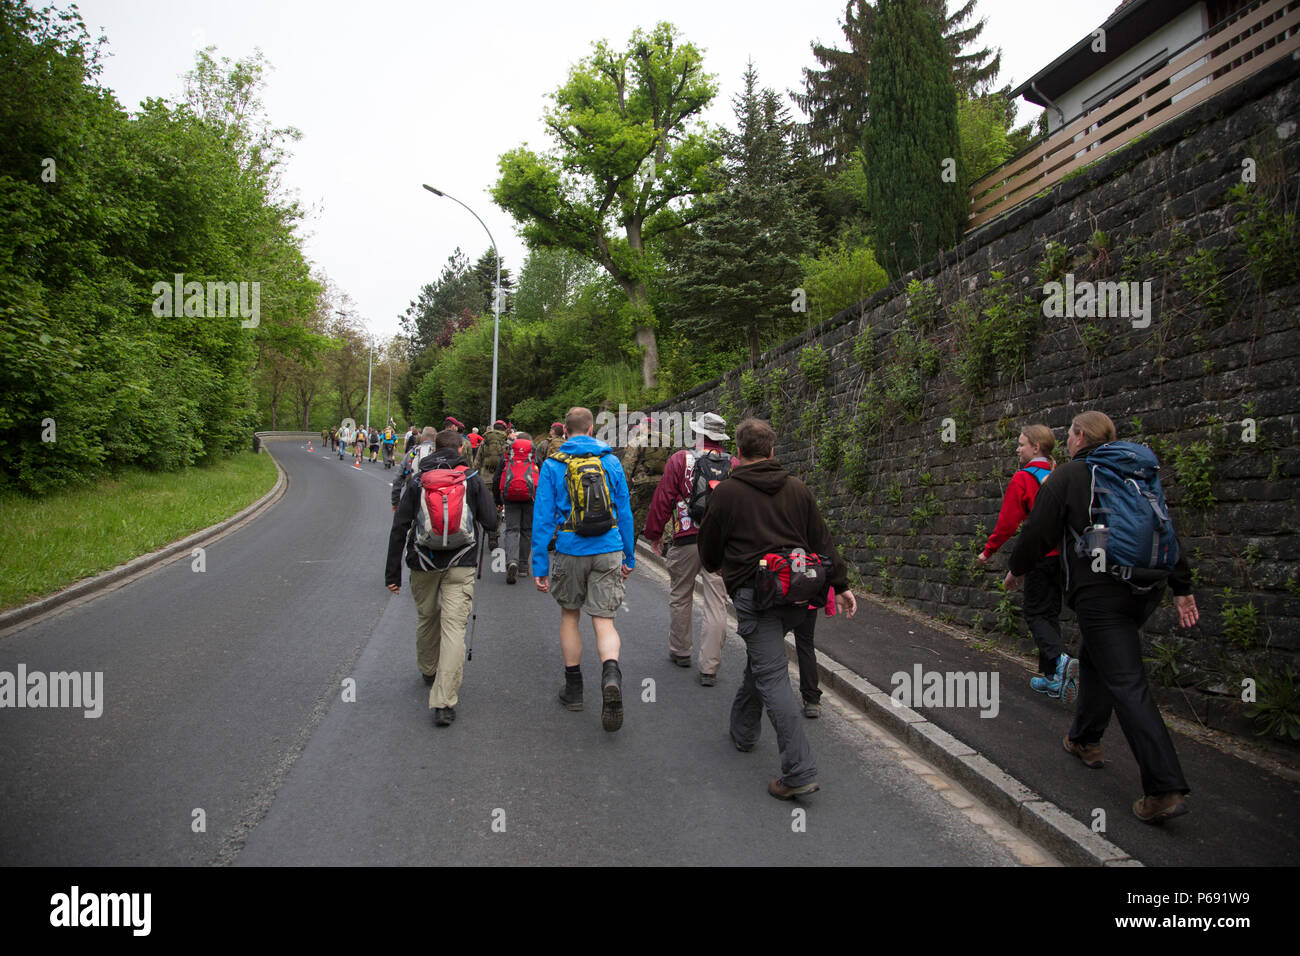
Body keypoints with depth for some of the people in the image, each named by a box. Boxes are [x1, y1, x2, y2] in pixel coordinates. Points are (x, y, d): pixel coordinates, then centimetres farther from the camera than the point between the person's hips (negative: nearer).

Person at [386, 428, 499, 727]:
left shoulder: (417, 480, 5)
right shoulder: (472, 479, 3)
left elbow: (399, 528, 2)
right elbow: (491, 521, 1)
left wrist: (393, 572, 6)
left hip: (423, 562, 2)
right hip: (460, 564, -2)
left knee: (427, 618, 23)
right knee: (454, 627, -6)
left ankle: (429, 671, 45)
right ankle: (444, 702, -14)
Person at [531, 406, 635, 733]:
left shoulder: (552, 464, -2)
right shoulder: (611, 461, 3)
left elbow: (543, 516, -4)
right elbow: (625, 512, 6)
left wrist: (539, 565, 0)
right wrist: (629, 557, 14)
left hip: (570, 552, -1)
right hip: (608, 551, 1)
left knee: (569, 616, 17)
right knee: (604, 620, 3)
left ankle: (573, 689, 24)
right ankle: (611, 673, -25)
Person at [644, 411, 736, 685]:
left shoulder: (680, 460, -4)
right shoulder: (735, 466, 3)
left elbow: (663, 500, -2)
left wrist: (655, 534, 9)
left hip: (686, 541, -1)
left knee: (680, 597, 18)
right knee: (717, 604, 3)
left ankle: (680, 651, 32)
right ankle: (709, 668, 4)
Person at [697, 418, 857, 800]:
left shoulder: (725, 493, -2)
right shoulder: (797, 489, 10)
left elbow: (709, 547, 9)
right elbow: (822, 541, 10)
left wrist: (713, 566, 31)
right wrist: (840, 585, 15)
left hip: (754, 593, -6)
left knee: (771, 677, -7)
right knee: (760, 658, 25)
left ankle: (800, 772, -13)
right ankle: (743, 730, 40)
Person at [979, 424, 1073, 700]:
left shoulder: (1022, 478, -9)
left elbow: (1007, 522, -9)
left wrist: (988, 551, 2)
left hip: (1040, 557, -6)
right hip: (1063, 554, 6)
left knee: (1035, 614, 2)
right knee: (1051, 613, 13)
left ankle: (1060, 659, -22)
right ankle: (1051, 677, 16)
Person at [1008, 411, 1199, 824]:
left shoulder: (1067, 476, -4)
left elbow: (1039, 531, -3)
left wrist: (1017, 569, 14)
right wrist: (1182, 587, 16)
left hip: (1101, 593, -7)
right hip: (1145, 588, 7)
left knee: (1127, 685, -9)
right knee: (1094, 659, 26)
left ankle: (1165, 788, -14)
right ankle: (1085, 739, 40)